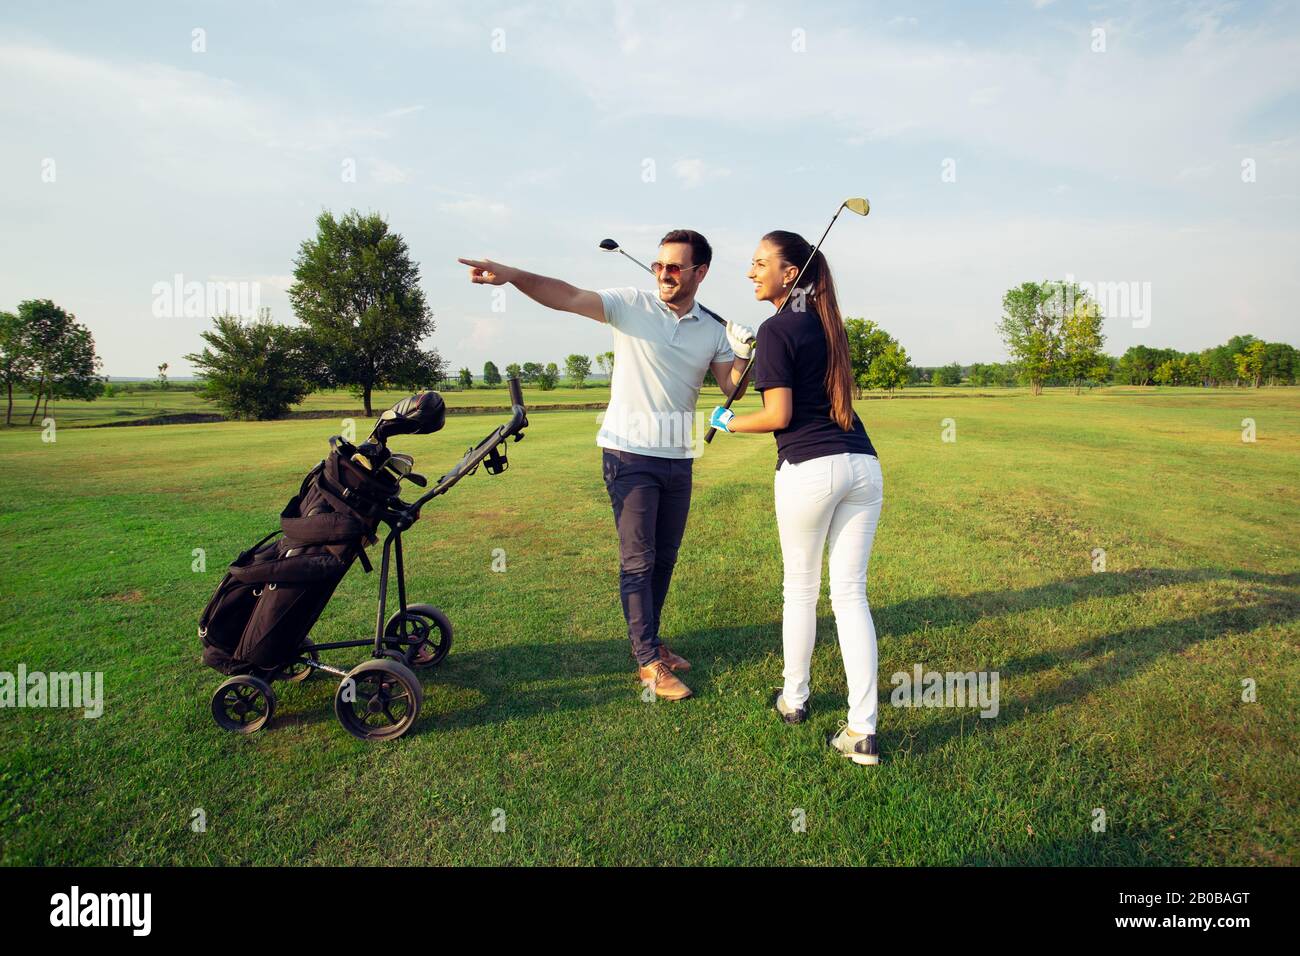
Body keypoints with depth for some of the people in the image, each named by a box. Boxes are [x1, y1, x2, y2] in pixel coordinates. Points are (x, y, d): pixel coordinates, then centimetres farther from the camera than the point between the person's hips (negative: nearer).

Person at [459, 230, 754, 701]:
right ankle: (649, 662, 9)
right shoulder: (631, 305, -6)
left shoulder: (714, 329, 5)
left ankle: (650, 640, 32)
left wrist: (744, 356, -18)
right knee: (638, 559, -1)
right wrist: (510, 274, -32)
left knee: (665, 557, 14)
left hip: (678, 457, 5)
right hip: (630, 453, -4)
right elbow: (568, 296, -18)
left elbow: (730, 389, 2)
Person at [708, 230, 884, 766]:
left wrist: (727, 423, 7)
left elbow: (779, 415, -10)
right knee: (851, 595, 7)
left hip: (809, 469, -6)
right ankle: (862, 730, 5)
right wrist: (750, 351, 31)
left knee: (800, 589, 13)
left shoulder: (776, 329, -6)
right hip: (862, 465, 6)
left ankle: (794, 698, 31)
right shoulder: (826, 321, 16)